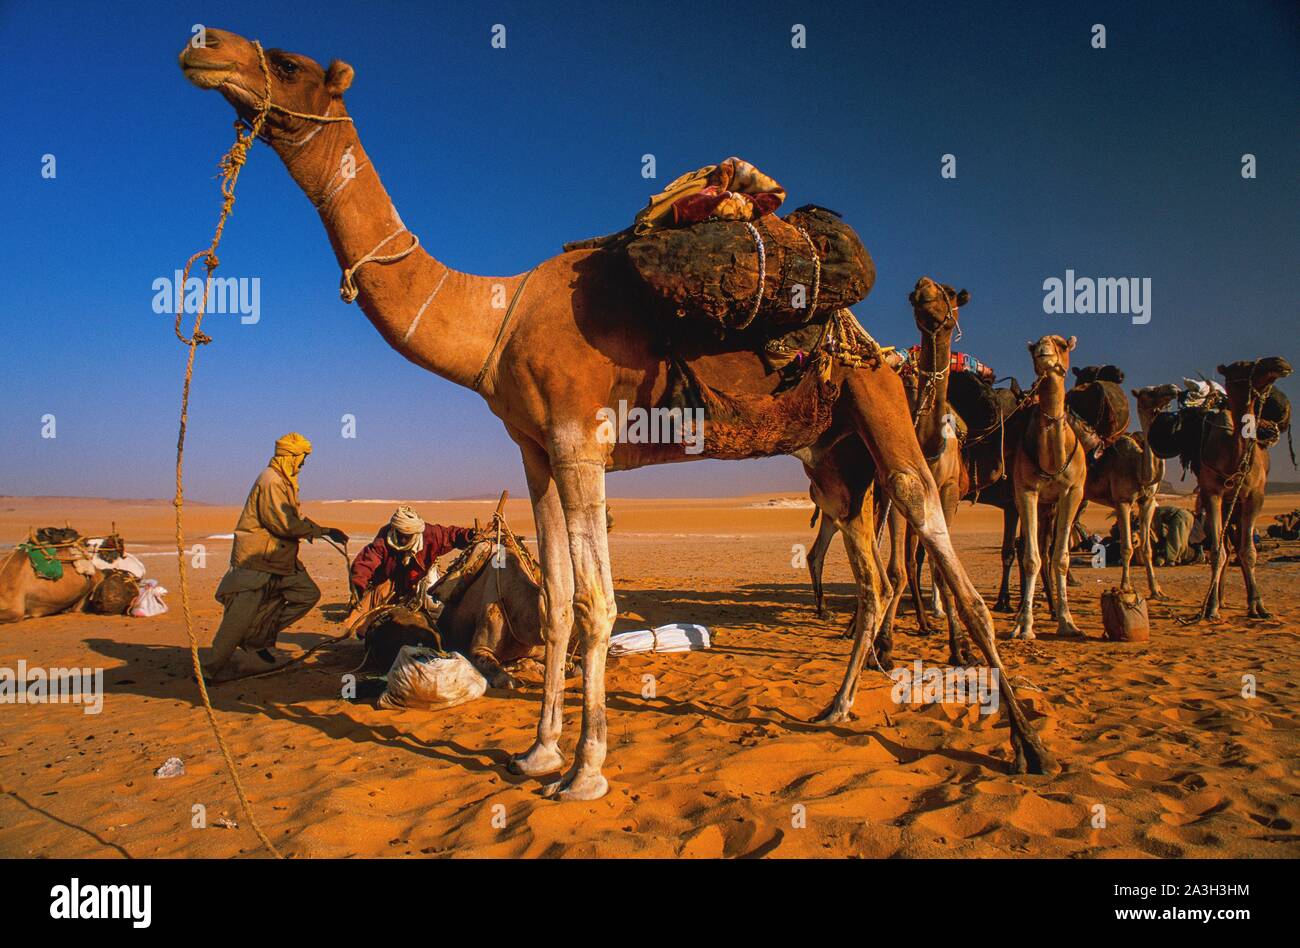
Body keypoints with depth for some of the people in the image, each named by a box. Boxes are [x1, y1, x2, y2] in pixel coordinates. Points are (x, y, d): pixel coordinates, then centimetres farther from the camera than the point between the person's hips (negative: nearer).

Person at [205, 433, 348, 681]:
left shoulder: (284, 481, 15)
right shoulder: (270, 481, -18)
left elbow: (294, 517, 18)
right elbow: (285, 524, -24)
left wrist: (320, 531, 6)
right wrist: (322, 530, -18)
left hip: (279, 560, 10)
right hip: (255, 561, -10)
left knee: (308, 594, 7)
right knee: (241, 617, -7)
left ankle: (260, 636, 12)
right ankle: (214, 669, 5)